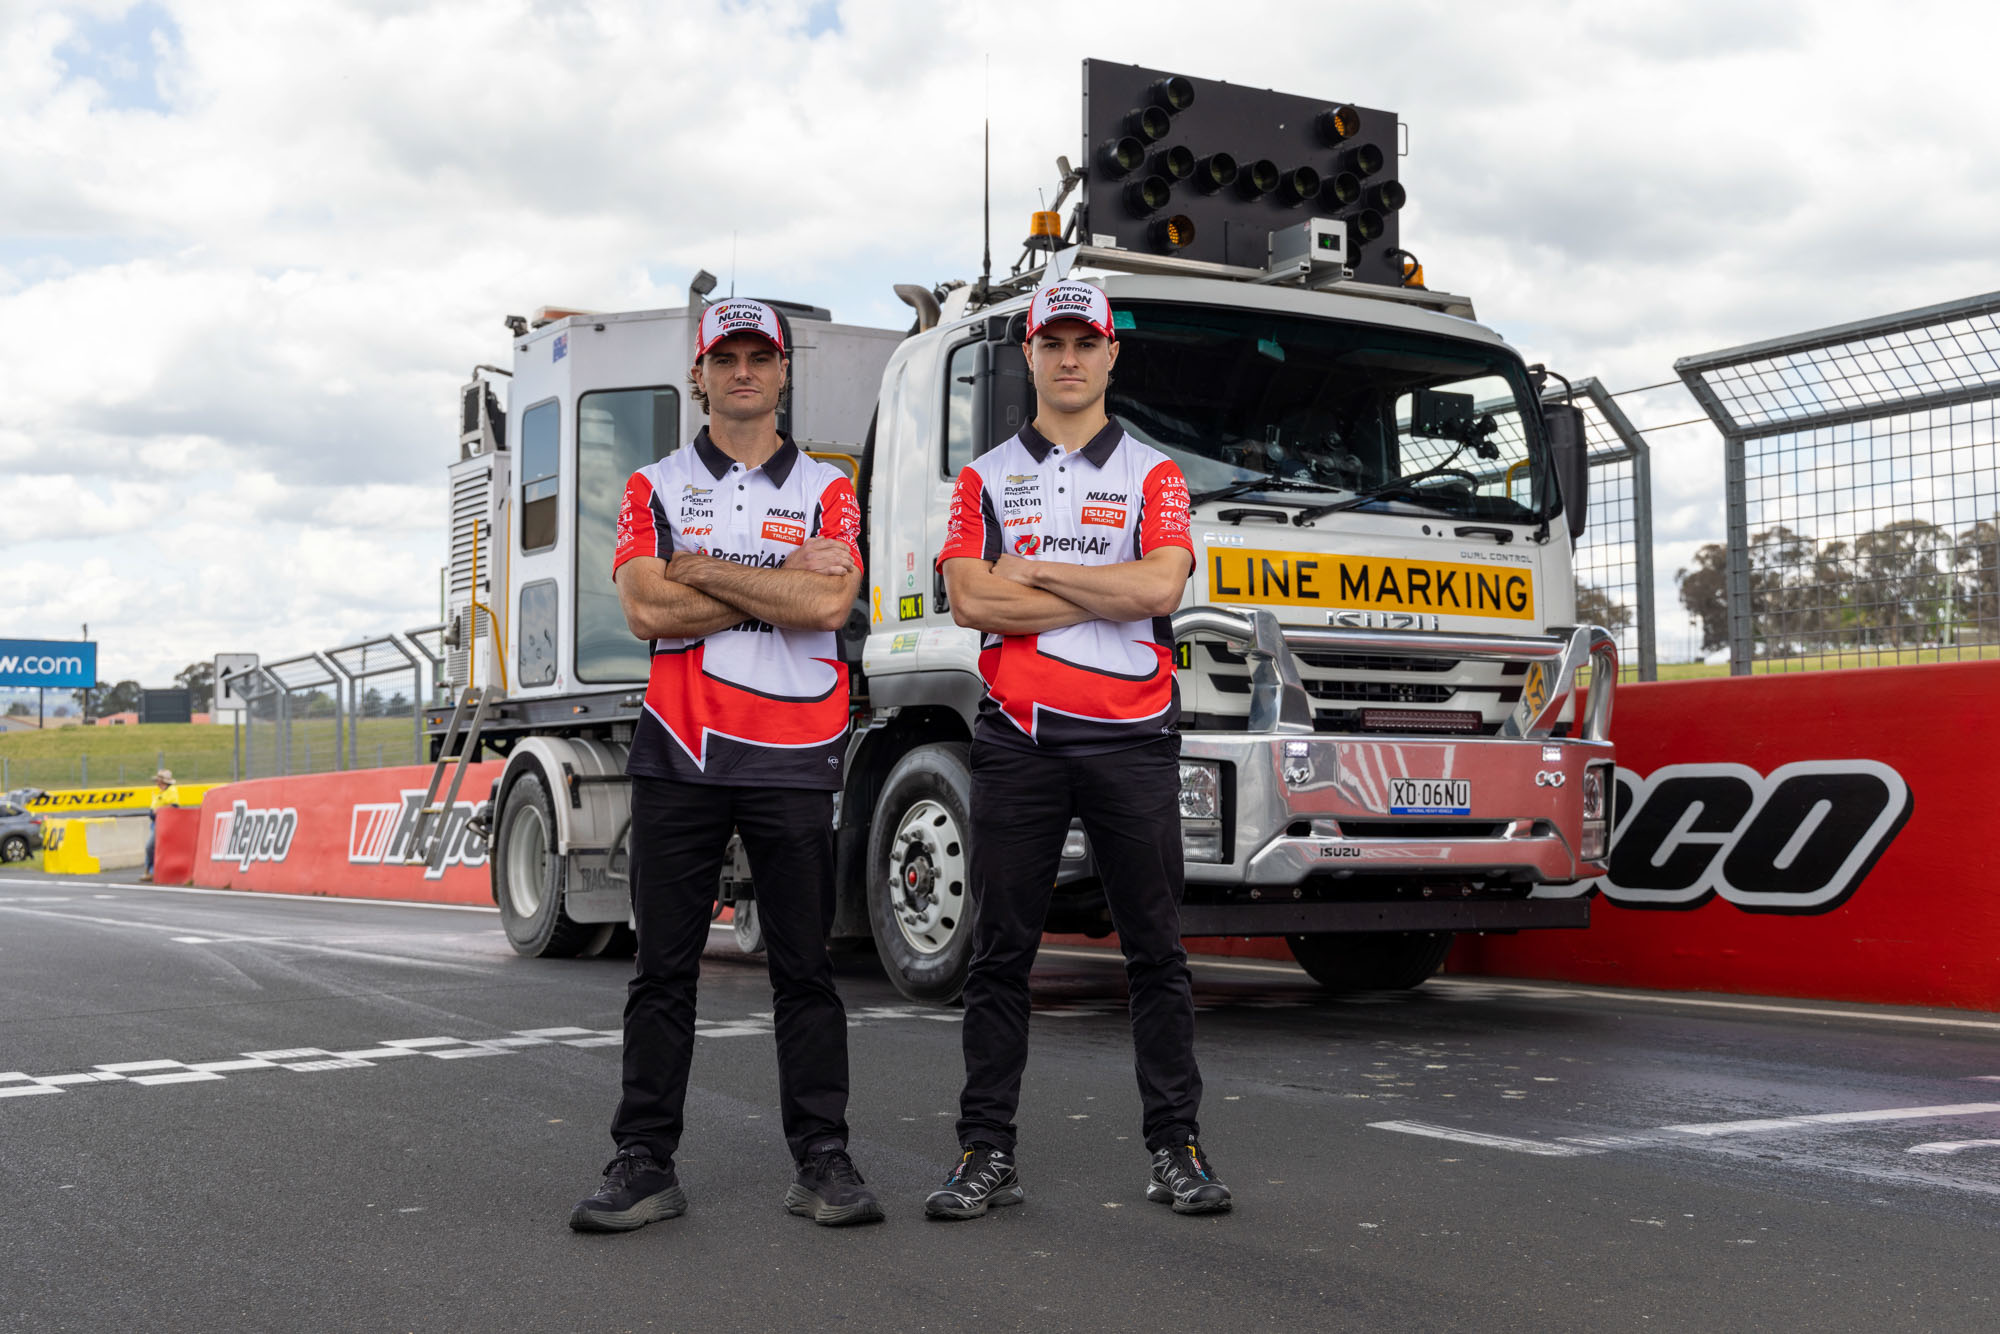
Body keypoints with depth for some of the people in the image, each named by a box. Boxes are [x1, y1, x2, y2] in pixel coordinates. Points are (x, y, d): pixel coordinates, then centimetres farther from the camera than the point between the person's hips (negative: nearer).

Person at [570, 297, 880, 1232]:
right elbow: (645, 610, -7)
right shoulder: (655, 487, 10)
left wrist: (702, 568, -8)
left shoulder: (826, 489, 8)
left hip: (792, 758, 0)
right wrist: (781, 580, -7)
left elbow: (829, 604, -11)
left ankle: (823, 1162, 10)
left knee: (804, 968, 3)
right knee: (663, 968, 4)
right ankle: (644, 1163, 10)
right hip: (677, 751, 1)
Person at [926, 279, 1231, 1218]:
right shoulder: (985, 478, 11)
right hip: (1017, 739, 1)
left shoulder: (1153, 475, 9)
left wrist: (1033, 572, -6)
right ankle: (986, 1153, 10)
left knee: (1155, 952, 3)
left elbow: (1160, 585, -10)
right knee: (1001, 954, 3)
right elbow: (970, 601, -5)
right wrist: (1106, 596, -6)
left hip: (1131, 736, 0)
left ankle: (1177, 1149, 11)